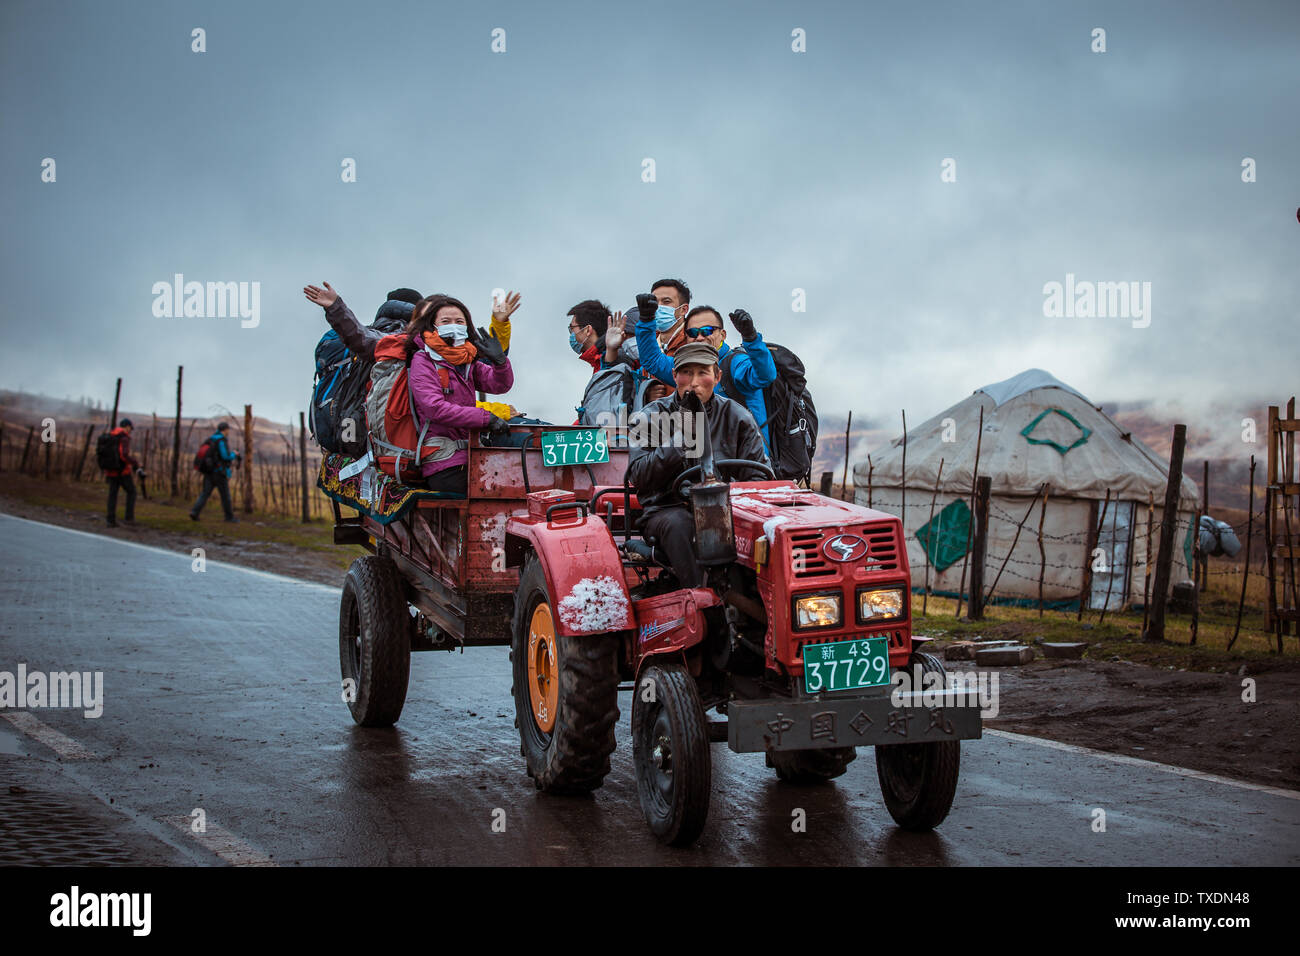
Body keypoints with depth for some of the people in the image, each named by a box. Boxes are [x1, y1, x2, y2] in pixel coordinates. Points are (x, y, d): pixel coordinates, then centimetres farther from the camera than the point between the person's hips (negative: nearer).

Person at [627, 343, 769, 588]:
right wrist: (683, 432, -14)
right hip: (667, 509, -1)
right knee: (679, 525, -36)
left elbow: (759, 475, 5)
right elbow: (639, 477, -9)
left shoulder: (736, 417, 9)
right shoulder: (649, 417, 4)